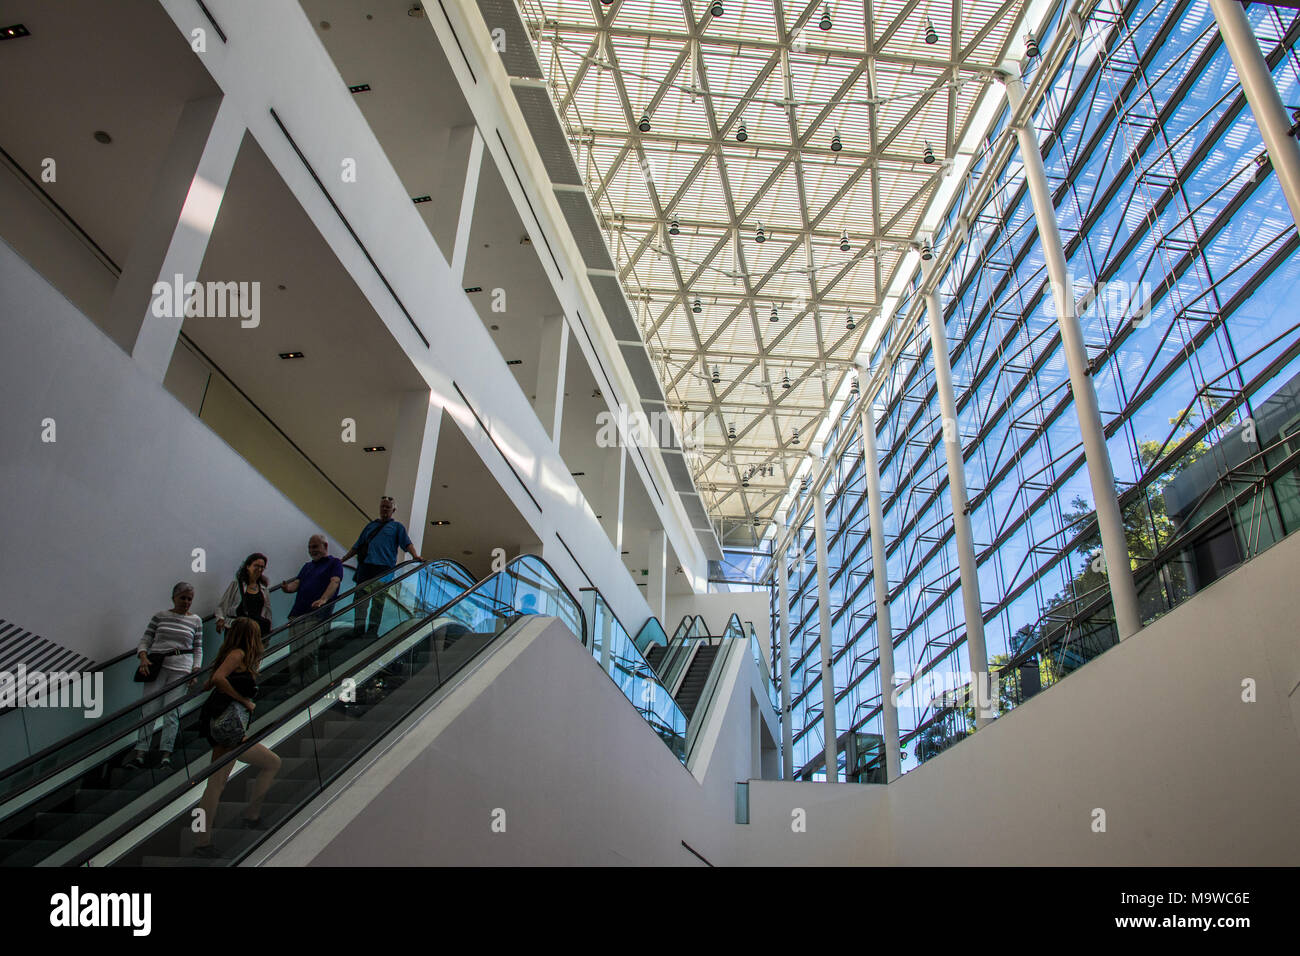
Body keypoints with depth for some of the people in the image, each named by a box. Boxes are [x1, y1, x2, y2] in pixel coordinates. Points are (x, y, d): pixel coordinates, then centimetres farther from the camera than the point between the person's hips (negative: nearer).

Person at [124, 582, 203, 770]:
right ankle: (140, 753, -2)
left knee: (171, 712, -5)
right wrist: (143, 657, -10)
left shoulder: (196, 621, 10)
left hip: (180, 670, 0)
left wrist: (196, 670, 1)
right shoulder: (160, 616, 8)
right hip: (155, 666, 1)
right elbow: (145, 639, 8)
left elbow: (198, 648, 12)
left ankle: (166, 756, -4)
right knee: (149, 710, -3)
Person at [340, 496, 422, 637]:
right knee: (361, 595, -9)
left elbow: (407, 543, 5)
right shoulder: (371, 525, 27)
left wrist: (415, 555, -14)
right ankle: (359, 626, -14)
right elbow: (357, 546, 29)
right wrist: (343, 559, 23)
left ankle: (372, 630, -7)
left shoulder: (397, 526, 18)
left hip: (384, 568, -3)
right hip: (365, 566, 3)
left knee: (378, 600, -6)